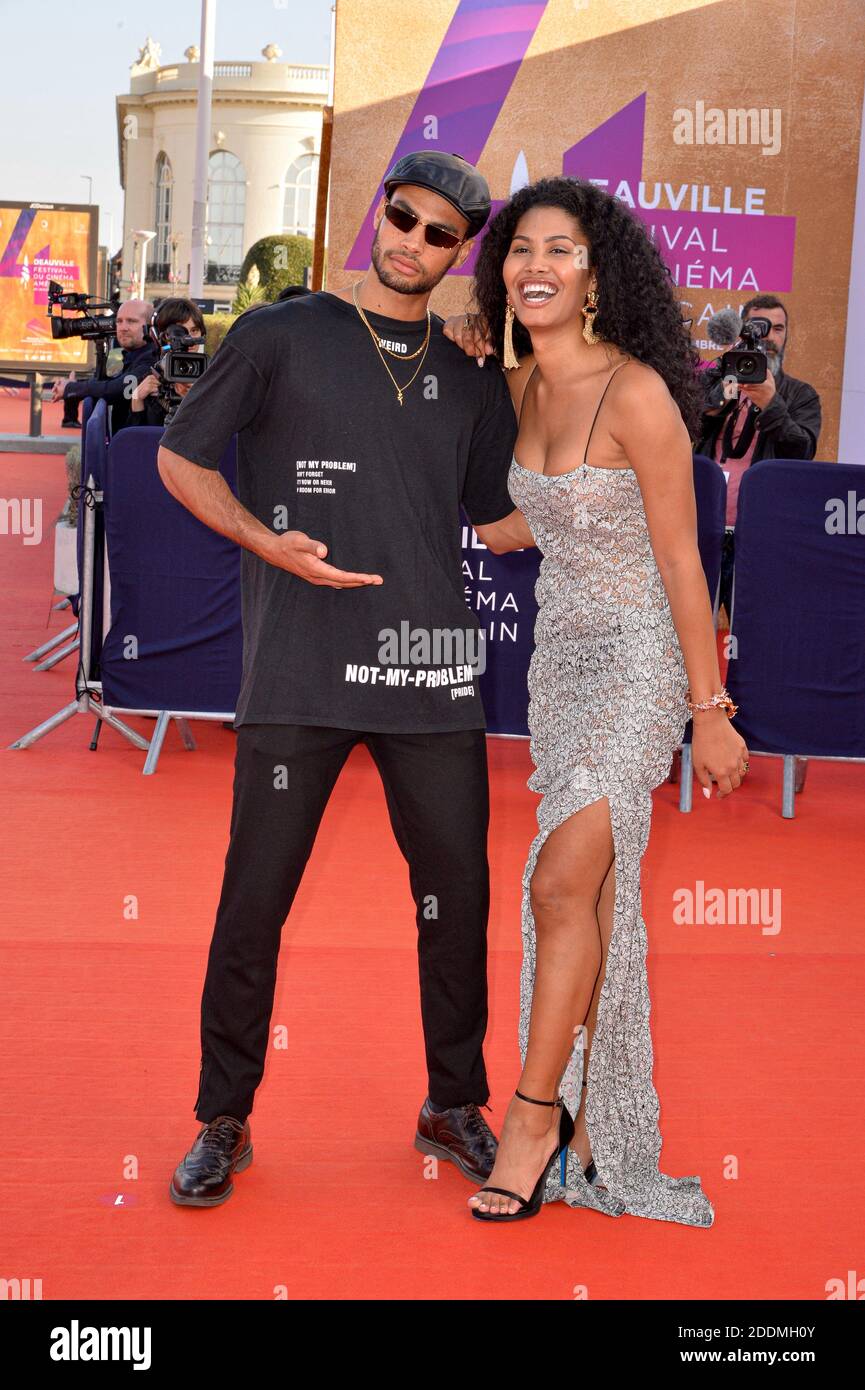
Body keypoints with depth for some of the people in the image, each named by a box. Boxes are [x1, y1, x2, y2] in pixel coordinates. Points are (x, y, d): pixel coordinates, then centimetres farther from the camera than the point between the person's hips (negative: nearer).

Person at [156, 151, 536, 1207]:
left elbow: (499, 523, 20)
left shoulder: (472, 381, 14)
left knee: (457, 892, 6)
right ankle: (224, 1122, 16)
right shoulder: (282, 336, 4)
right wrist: (265, 541, -8)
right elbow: (179, 457, 7)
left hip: (430, 671, 3)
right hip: (297, 678, -3)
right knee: (255, 901, 0)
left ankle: (454, 1105, 24)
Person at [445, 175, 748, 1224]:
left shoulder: (637, 392, -18)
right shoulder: (521, 383, 2)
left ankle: (535, 1113, -2)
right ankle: (594, 1126, 20)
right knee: (594, 895, 10)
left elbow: (681, 563, -14)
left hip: (639, 656, -7)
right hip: (559, 654, 7)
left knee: (564, 881, -15)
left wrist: (710, 712, -11)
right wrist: (473, 349, 9)